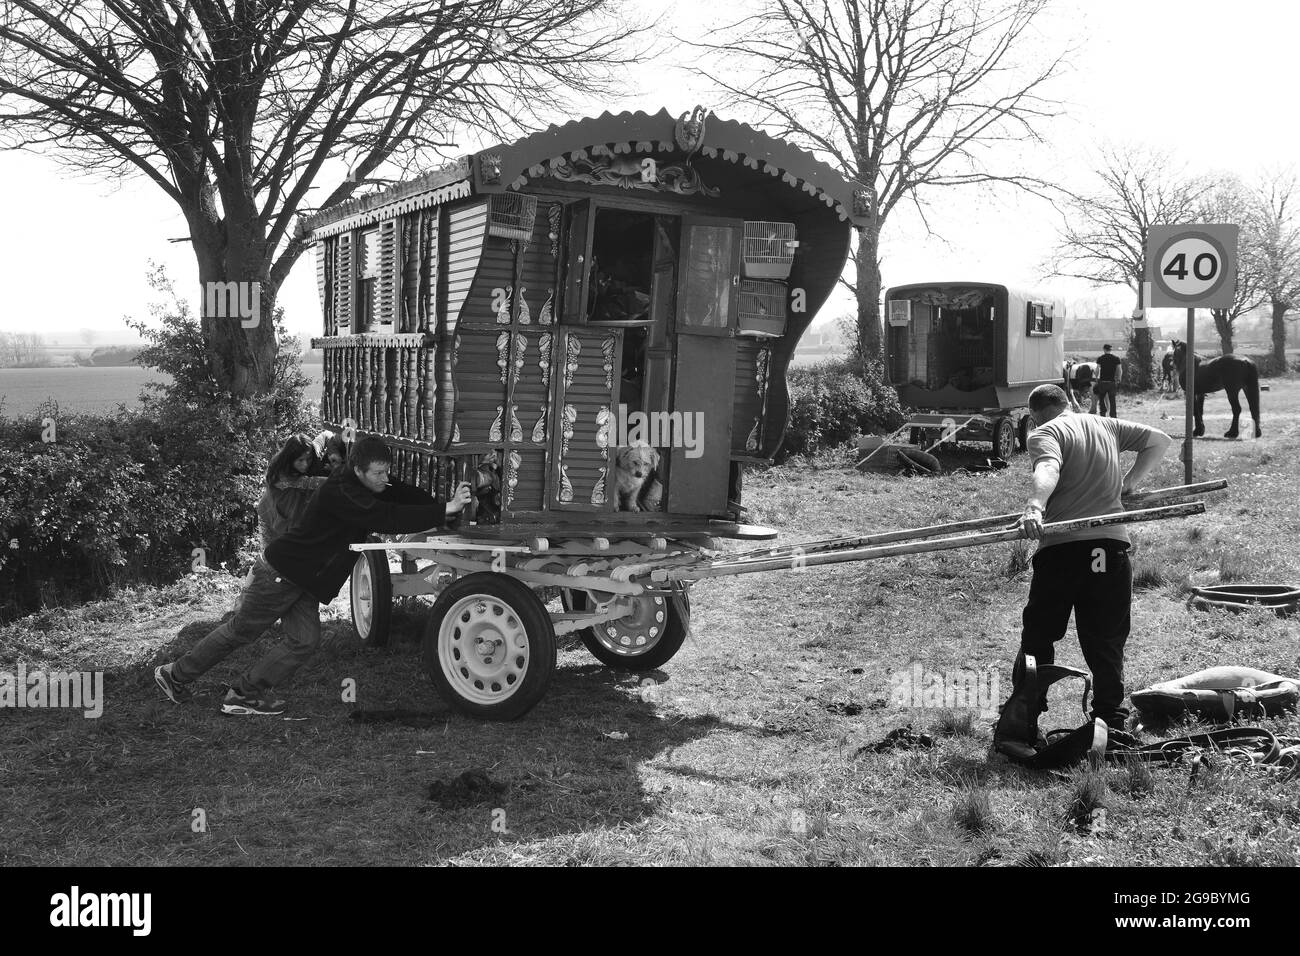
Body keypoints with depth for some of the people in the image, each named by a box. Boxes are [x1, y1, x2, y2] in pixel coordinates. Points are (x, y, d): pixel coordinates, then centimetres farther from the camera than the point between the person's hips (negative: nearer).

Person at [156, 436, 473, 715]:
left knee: (305, 641, 1)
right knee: (240, 631, 6)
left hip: (304, 582, 9)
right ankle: (175, 674, 23)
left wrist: (446, 503, -17)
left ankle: (246, 694, 10)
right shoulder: (340, 493, -30)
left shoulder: (368, 490, -1)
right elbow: (387, 518, -39)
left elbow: (404, 496, 1)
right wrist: (444, 511, -41)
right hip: (279, 574, -9)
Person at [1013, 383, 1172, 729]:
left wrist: (1035, 506, -37)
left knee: (1038, 636, 9)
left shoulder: (1044, 433, 2)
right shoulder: (1106, 425, 19)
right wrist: (1132, 481, 20)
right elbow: (1160, 440, 25)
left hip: (1063, 548, -4)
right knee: (1107, 644, 10)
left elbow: (1048, 469, -20)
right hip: (1112, 545, 4)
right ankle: (1111, 722, 9)